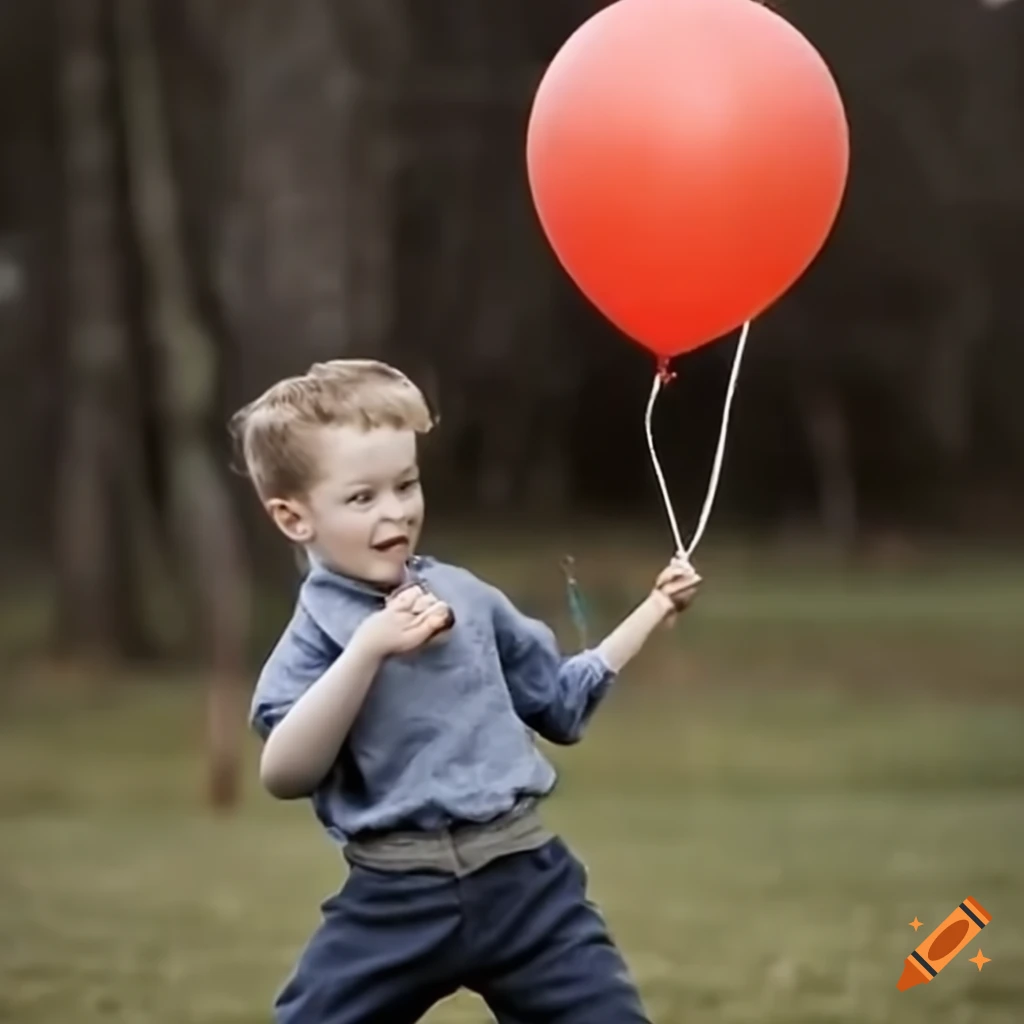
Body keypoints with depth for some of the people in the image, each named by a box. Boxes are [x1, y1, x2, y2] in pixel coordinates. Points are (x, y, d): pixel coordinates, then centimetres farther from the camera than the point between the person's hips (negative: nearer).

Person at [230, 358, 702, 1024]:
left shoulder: (465, 596, 10)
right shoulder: (318, 633, -5)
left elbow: (564, 704, 23)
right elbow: (285, 775, -21)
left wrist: (653, 612, 19)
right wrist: (368, 648, -26)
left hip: (526, 876, 4)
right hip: (397, 899, -3)